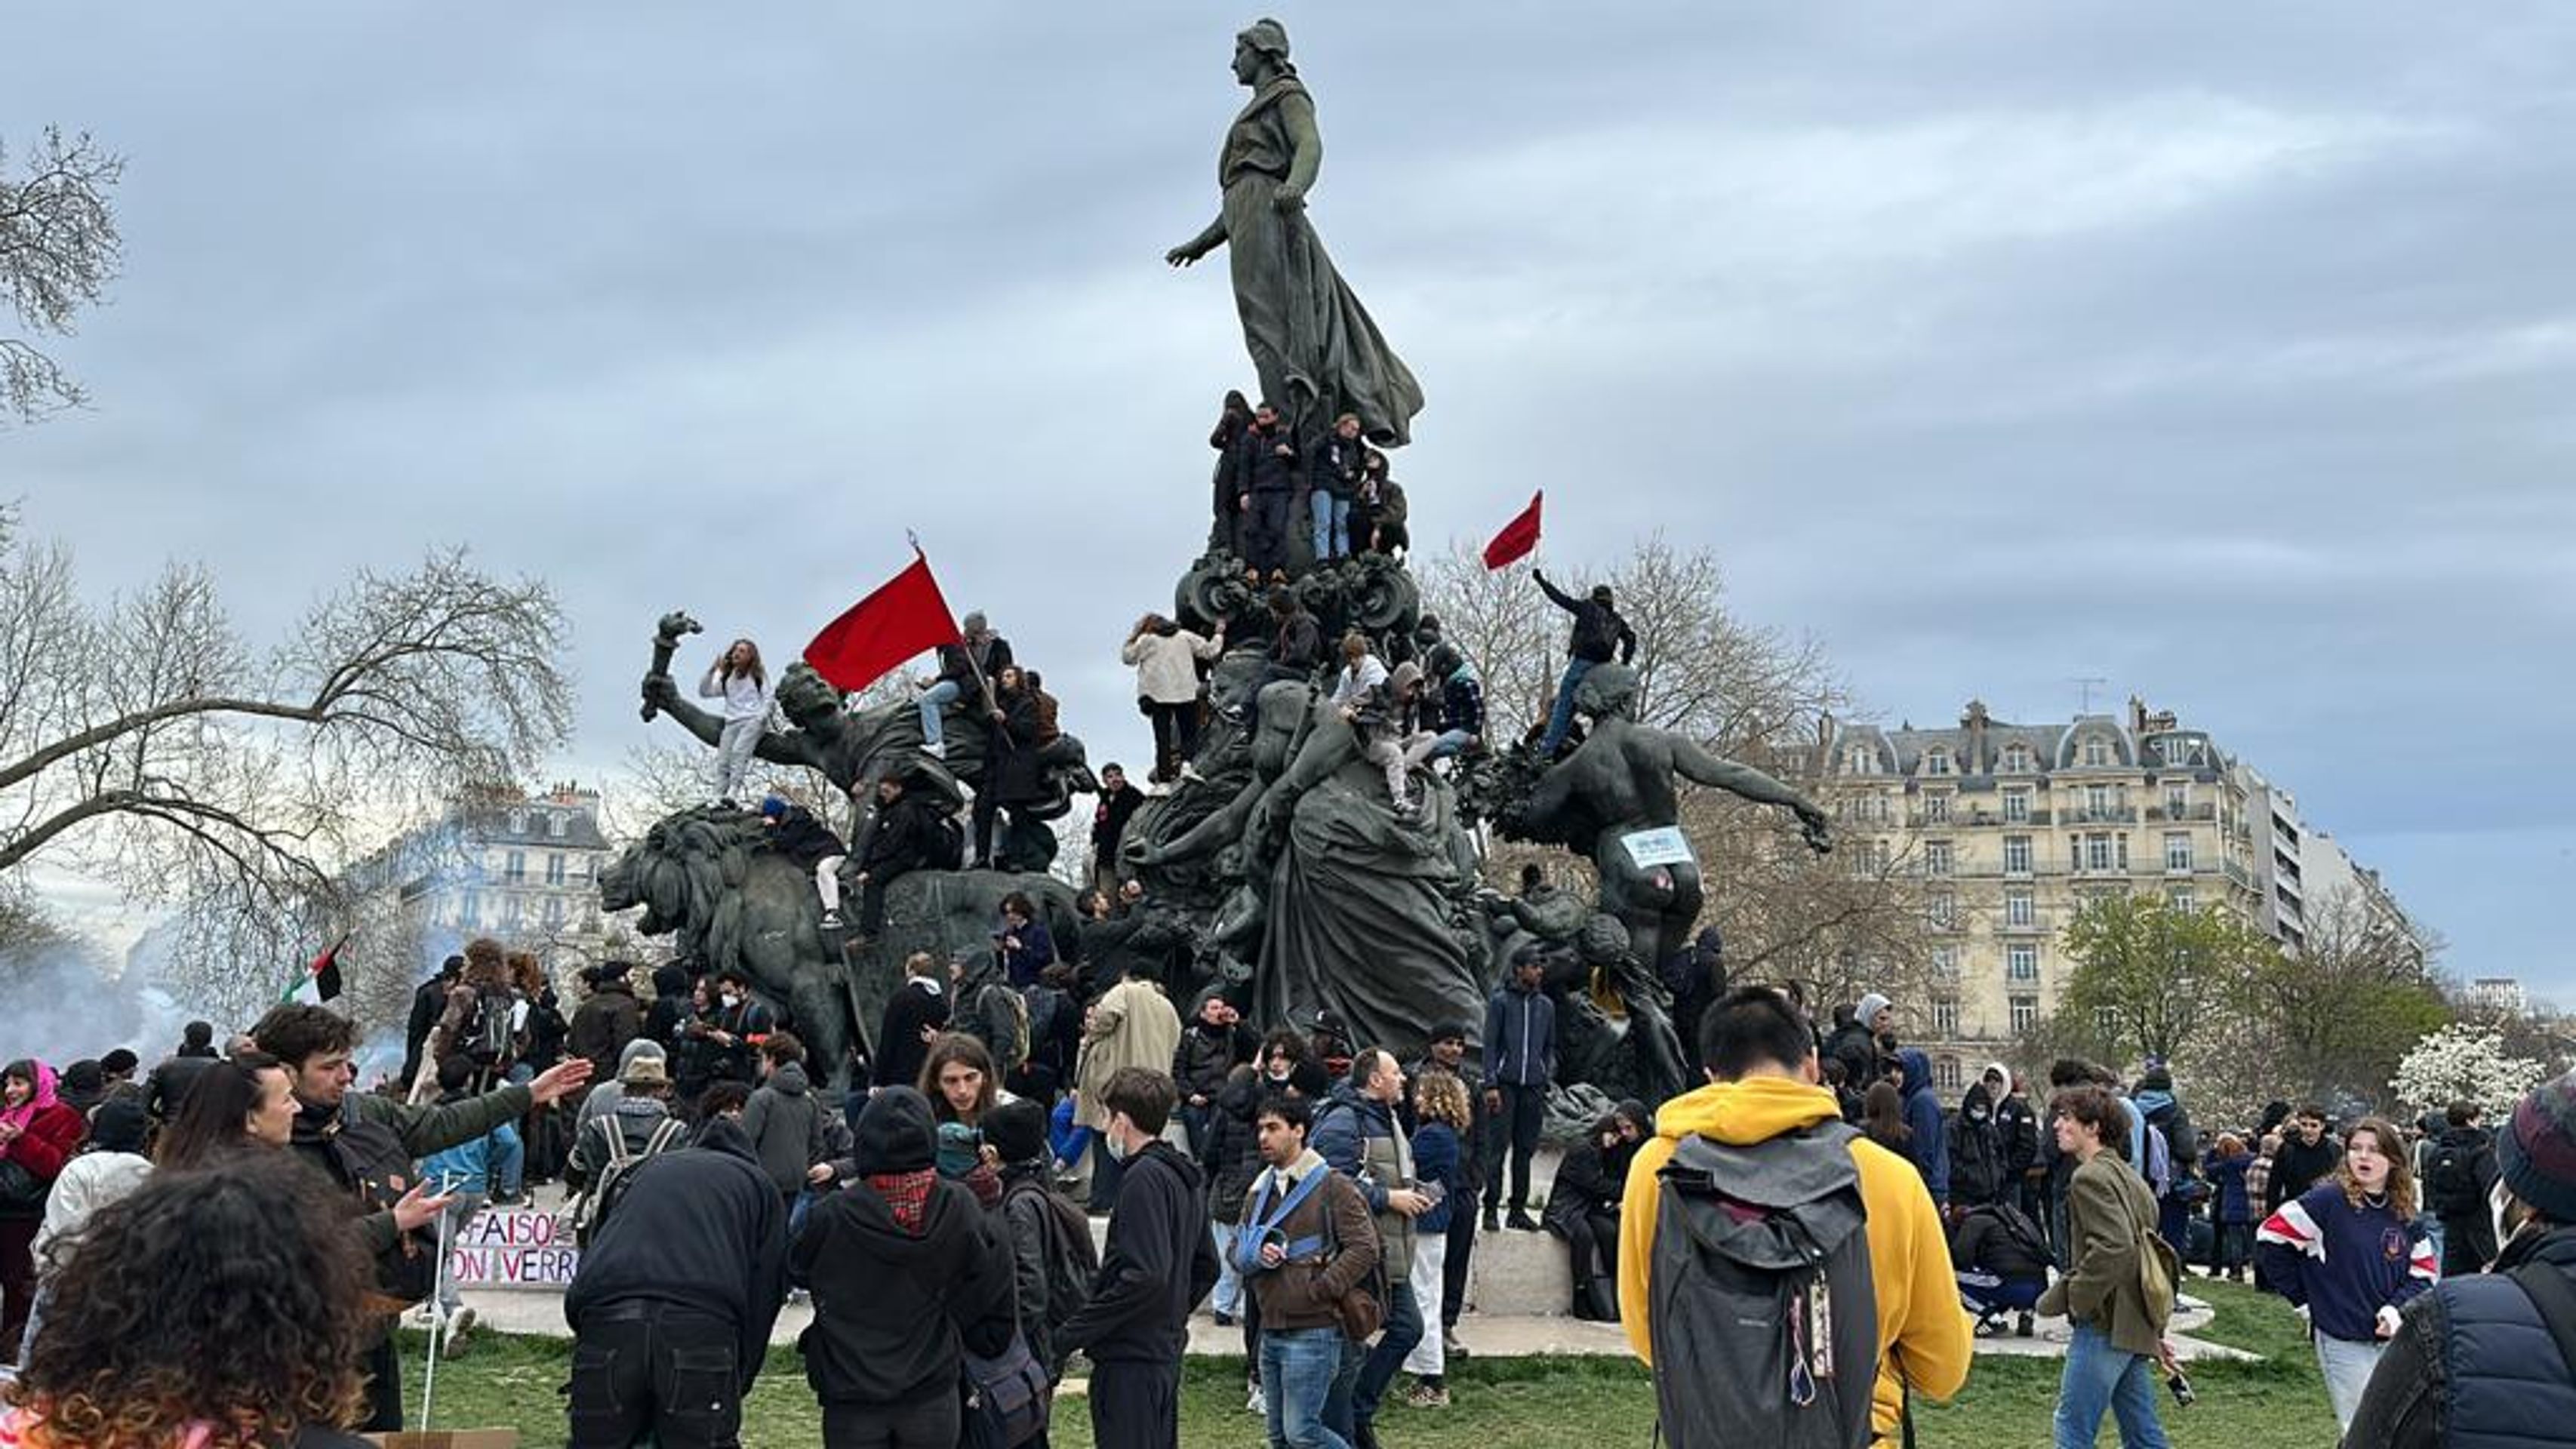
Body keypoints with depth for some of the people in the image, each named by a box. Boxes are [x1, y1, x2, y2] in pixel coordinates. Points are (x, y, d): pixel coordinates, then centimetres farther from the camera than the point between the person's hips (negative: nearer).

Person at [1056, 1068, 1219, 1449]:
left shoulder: (1144, 1178, -17)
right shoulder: (1187, 1177, 13)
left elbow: (1145, 1277, -24)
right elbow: (1206, 1268, 19)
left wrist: (1073, 1333, -19)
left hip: (1131, 1360, -10)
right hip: (1167, 1352, 10)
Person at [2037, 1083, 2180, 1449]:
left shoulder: (2090, 1177, -12)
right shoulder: (2128, 1176, 19)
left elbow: (2114, 1248, -25)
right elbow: (2147, 1251, 22)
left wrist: (2072, 1297, -14)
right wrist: (2155, 1332, 24)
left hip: (2105, 1325, -10)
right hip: (2135, 1325, 10)